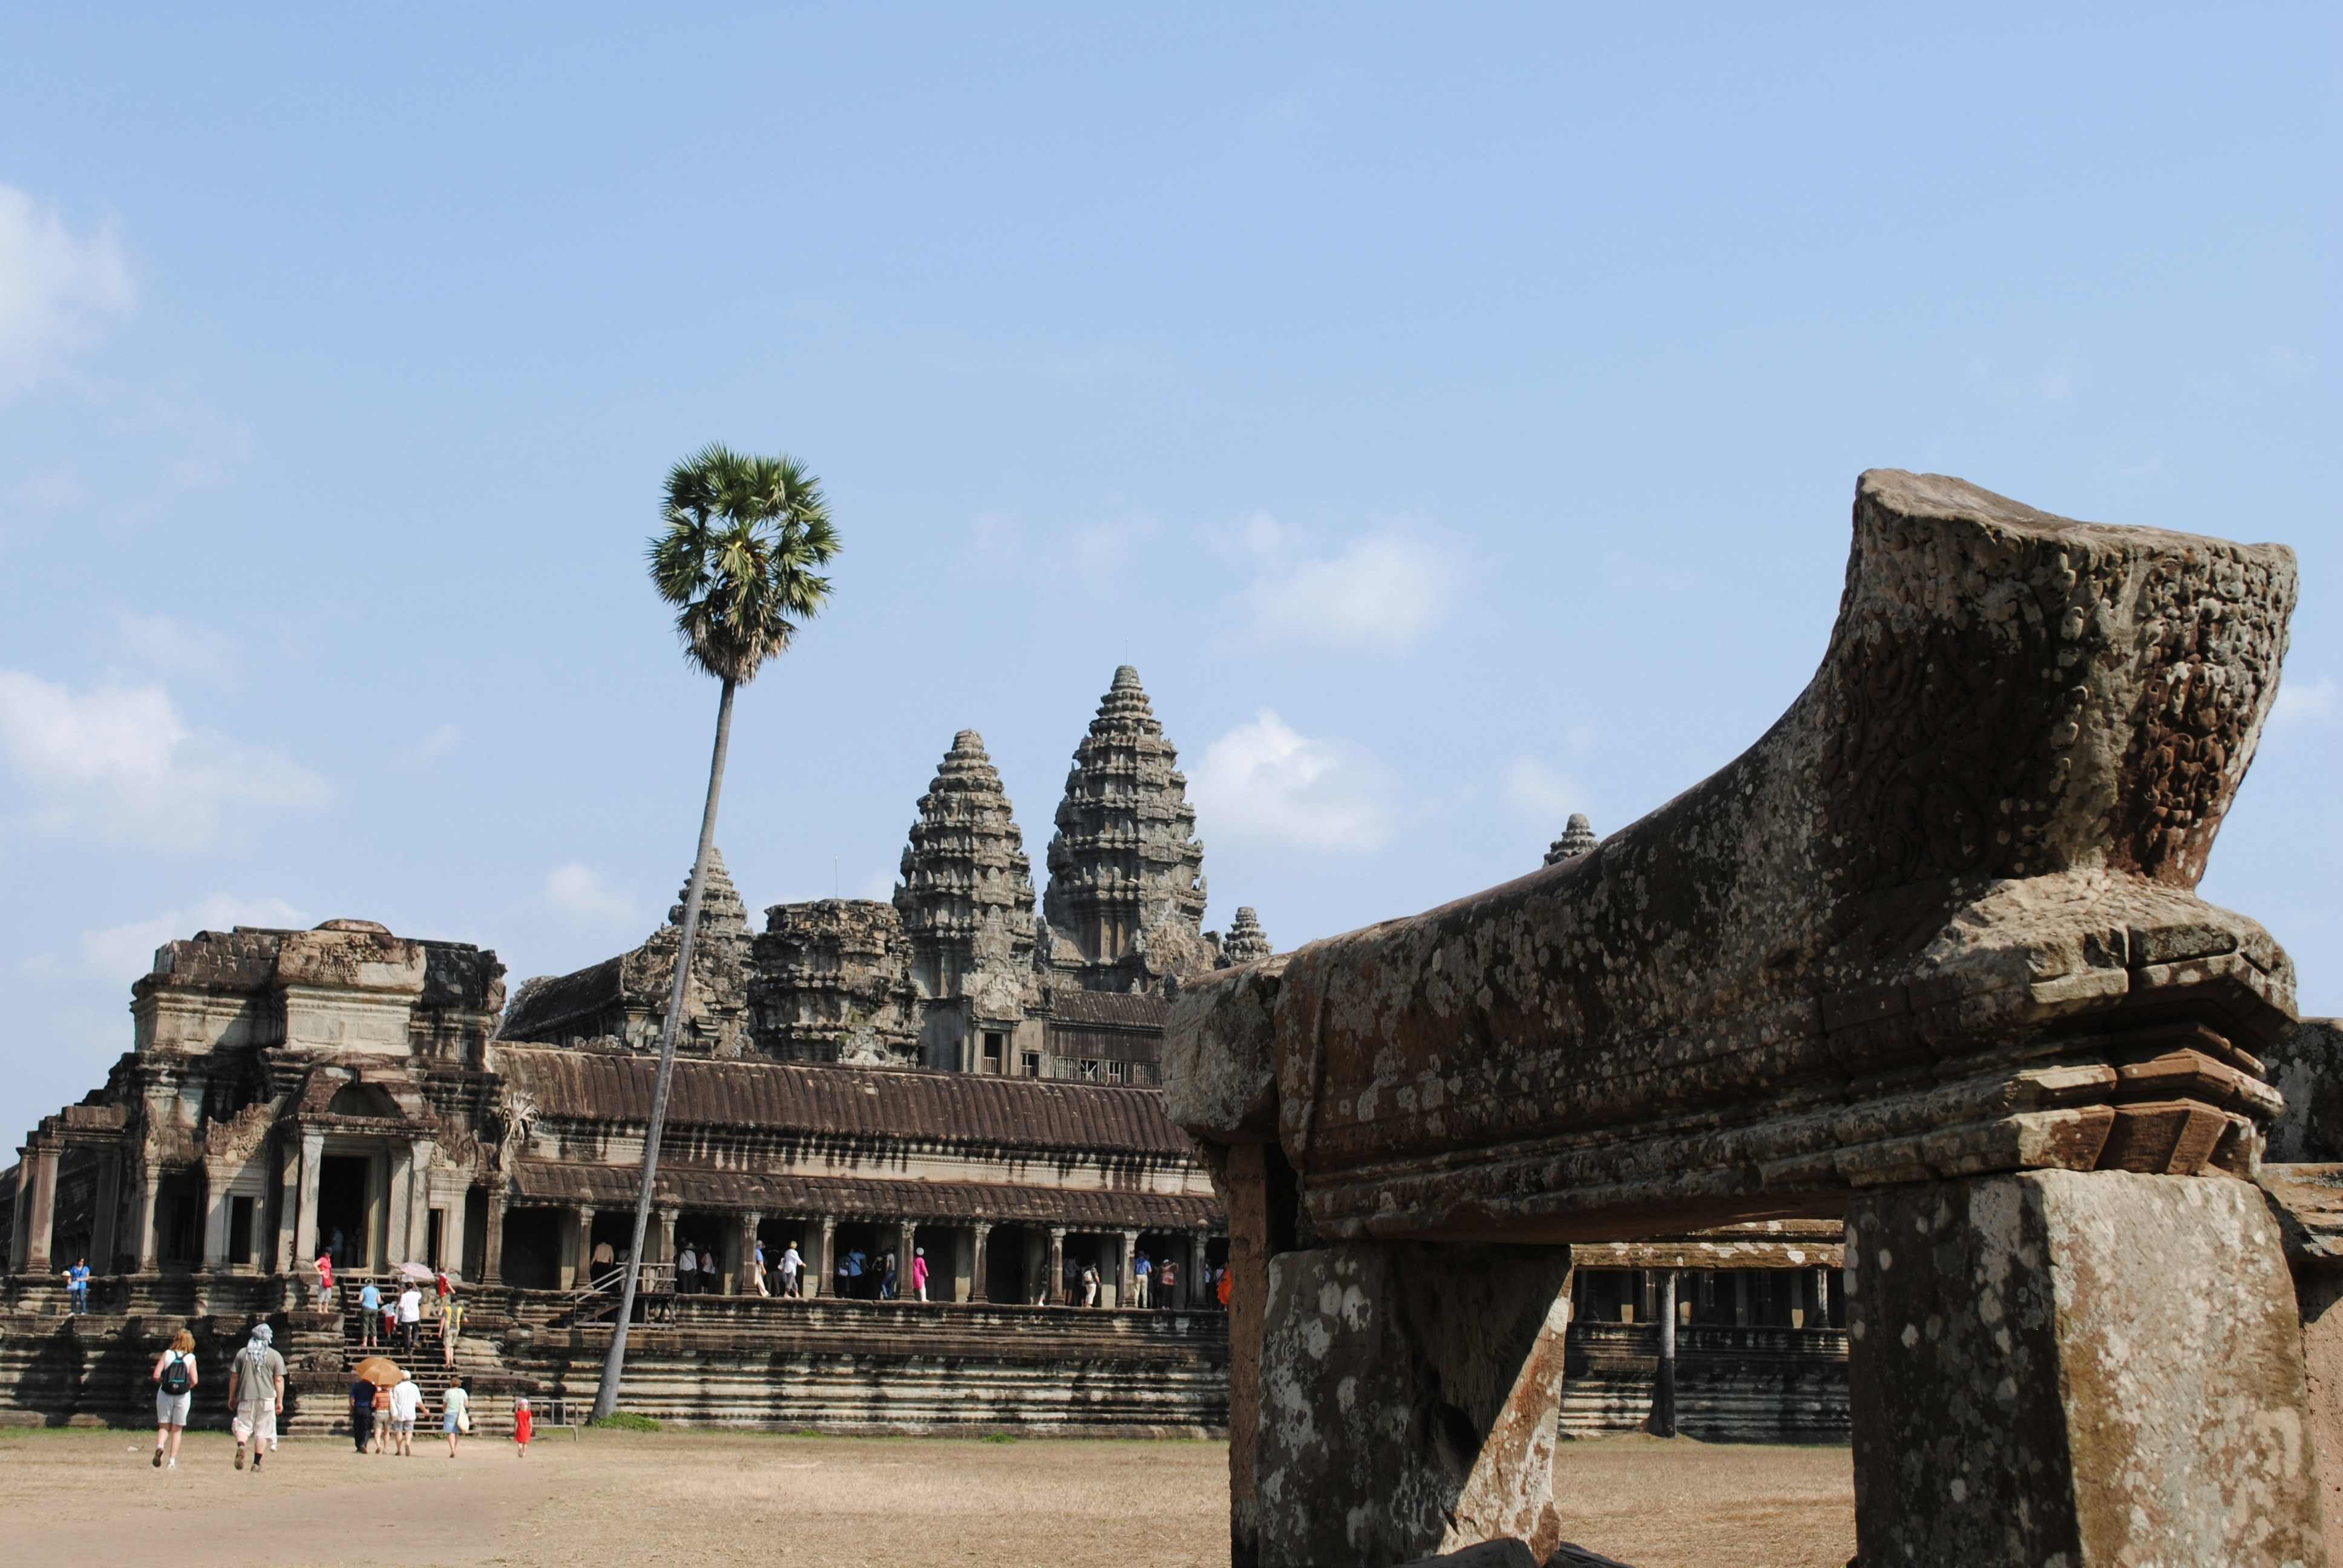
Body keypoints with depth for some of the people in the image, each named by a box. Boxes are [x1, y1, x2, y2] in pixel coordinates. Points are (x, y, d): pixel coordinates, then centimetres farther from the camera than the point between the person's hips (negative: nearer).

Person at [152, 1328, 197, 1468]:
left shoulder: (167, 1354, -1)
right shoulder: (191, 1358, -2)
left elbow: (156, 1376, -7)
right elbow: (194, 1381, -8)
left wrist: (164, 1382, 13)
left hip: (165, 1394, 0)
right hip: (183, 1397, 0)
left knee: (164, 1426, 10)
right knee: (177, 1430, 10)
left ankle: (160, 1446, -21)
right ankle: (172, 1461, 8)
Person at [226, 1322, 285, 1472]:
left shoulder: (242, 1353, 5)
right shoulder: (275, 1356, 0)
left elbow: (234, 1377, 7)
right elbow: (279, 1380, -2)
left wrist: (232, 1397, 16)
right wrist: (280, 1401, 3)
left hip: (246, 1397, 1)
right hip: (267, 1398, -1)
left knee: (243, 1426, 7)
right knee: (263, 1431, 7)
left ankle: (241, 1446, -24)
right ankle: (256, 1464, 4)